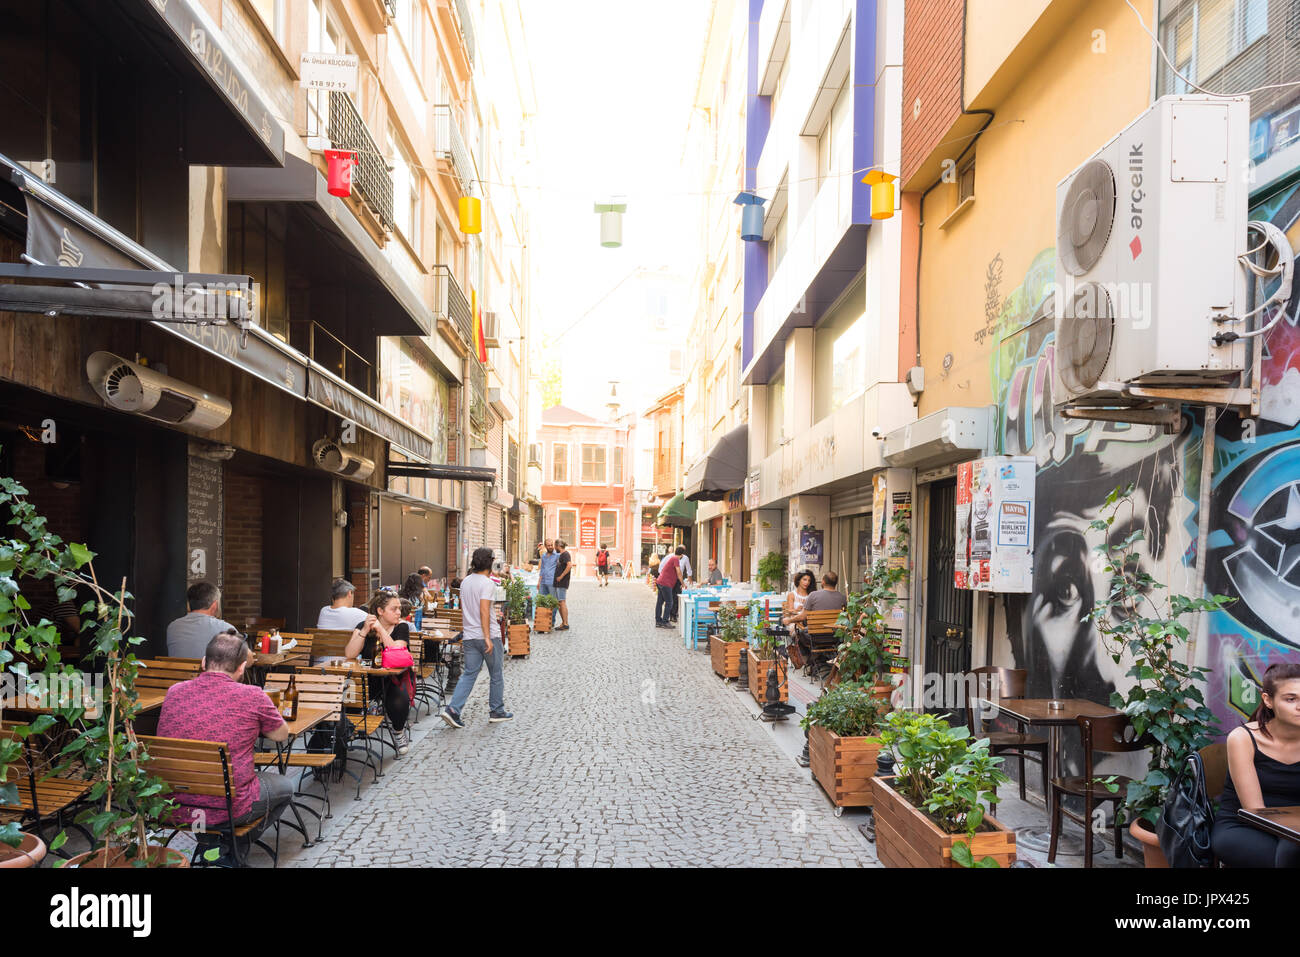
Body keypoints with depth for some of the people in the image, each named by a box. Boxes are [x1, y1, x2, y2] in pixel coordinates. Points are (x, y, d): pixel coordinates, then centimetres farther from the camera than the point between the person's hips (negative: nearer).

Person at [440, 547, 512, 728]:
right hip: (486, 635, -6)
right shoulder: (487, 583, -14)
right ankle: (497, 711, 18)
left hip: (469, 636, 7)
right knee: (496, 674, 9)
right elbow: (484, 611, -22)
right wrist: (488, 637, -23)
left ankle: (453, 710, -5)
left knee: (469, 674, 7)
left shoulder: (465, 582, 9)